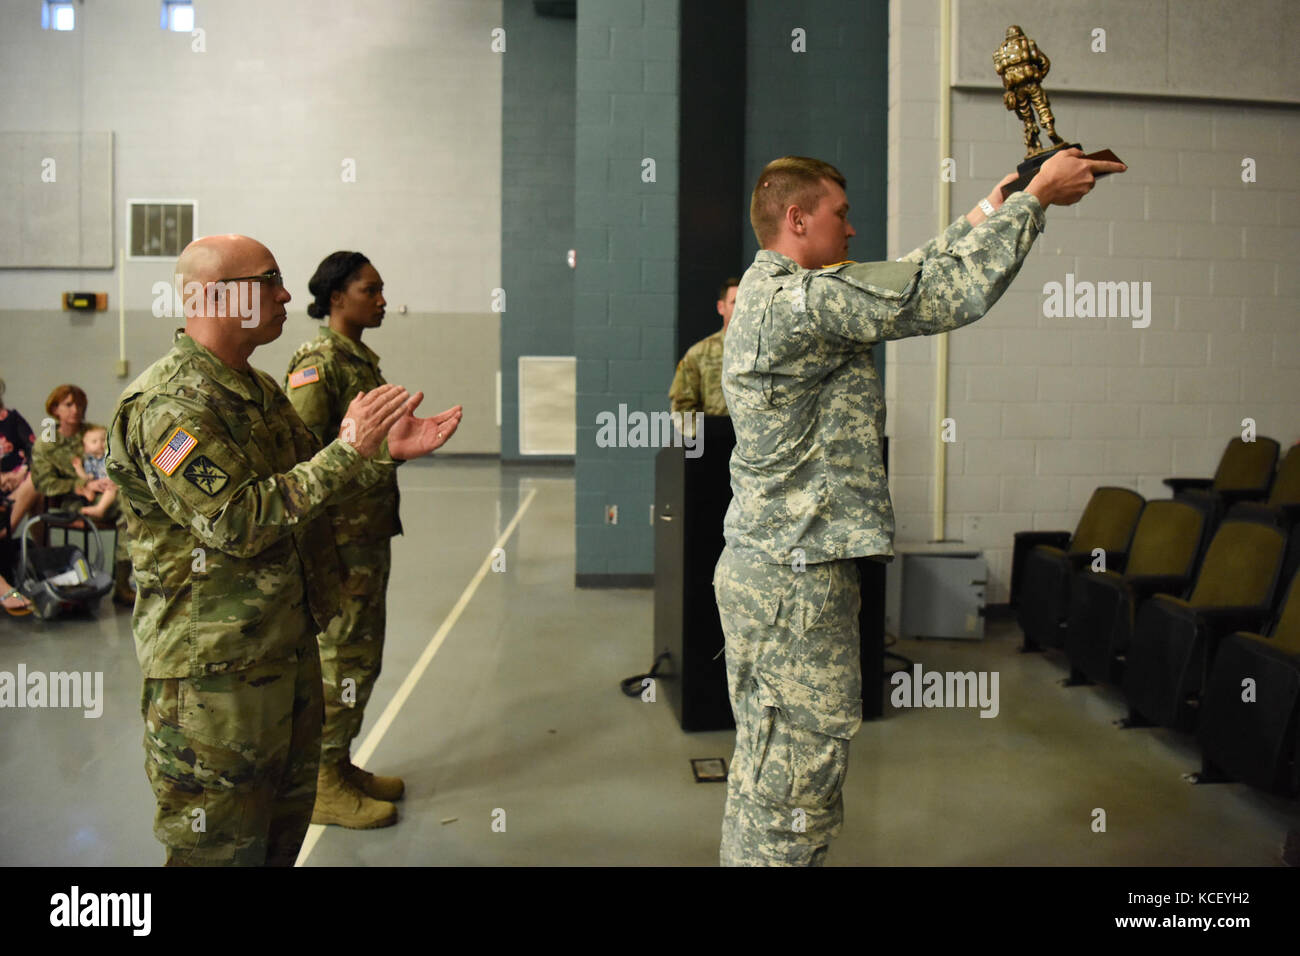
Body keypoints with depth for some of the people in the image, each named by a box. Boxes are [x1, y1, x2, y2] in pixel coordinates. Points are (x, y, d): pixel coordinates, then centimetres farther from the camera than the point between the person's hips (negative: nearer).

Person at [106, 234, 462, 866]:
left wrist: (388, 449, 0)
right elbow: (235, 521, -28)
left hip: (288, 643, 9)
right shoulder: (165, 404, -20)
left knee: (286, 823, 22)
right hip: (214, 668, -9)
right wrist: (347, 450, -27)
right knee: (221, 845, 5)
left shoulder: (259, 389, 12)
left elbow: (310, 479, 17)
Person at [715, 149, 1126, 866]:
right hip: (795, 577, -11)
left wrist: (989, 210, 24)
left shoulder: (771, 293, 15)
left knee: (763, 775, 19)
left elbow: (912, 279, 21)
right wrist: (1036, 197, -5)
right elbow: (949, 293, -17)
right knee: (791, 794, 0)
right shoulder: (799, 299, -17)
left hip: (763, 567, 11)